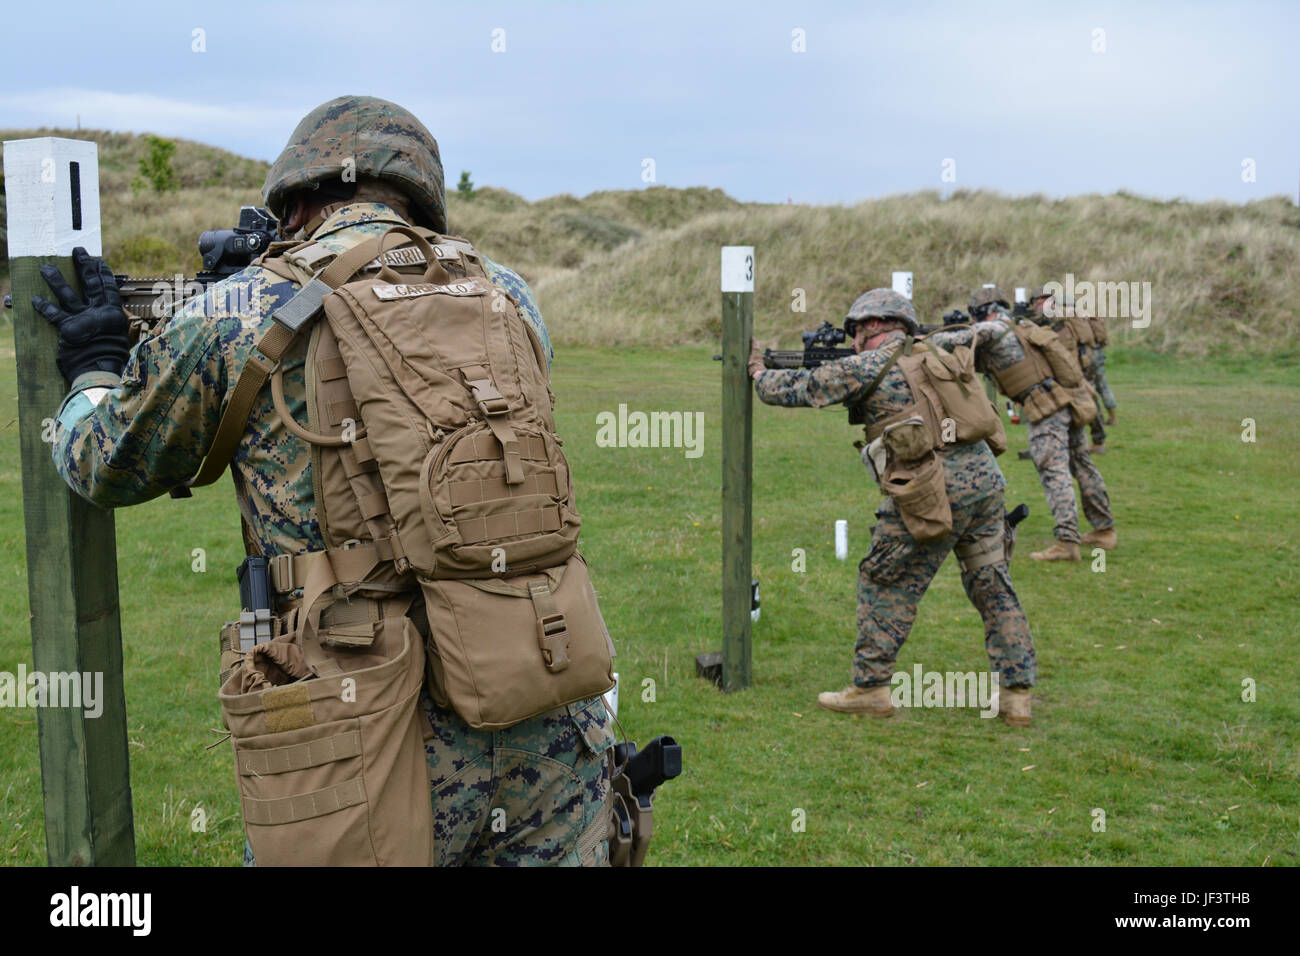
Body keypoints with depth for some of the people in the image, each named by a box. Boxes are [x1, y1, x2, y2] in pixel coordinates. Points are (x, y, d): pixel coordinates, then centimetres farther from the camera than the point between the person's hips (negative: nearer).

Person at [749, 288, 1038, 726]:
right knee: (993, 588, 12)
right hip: (986, 479, 6)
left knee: (886, 585, 8)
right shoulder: (936, 349, 17)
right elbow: (987, 331, 37)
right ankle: (1016, 693, 14)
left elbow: (790, 389, 7)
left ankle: (870, 687, 13)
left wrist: (759, 371, 23)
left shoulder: (865, 368, 0)